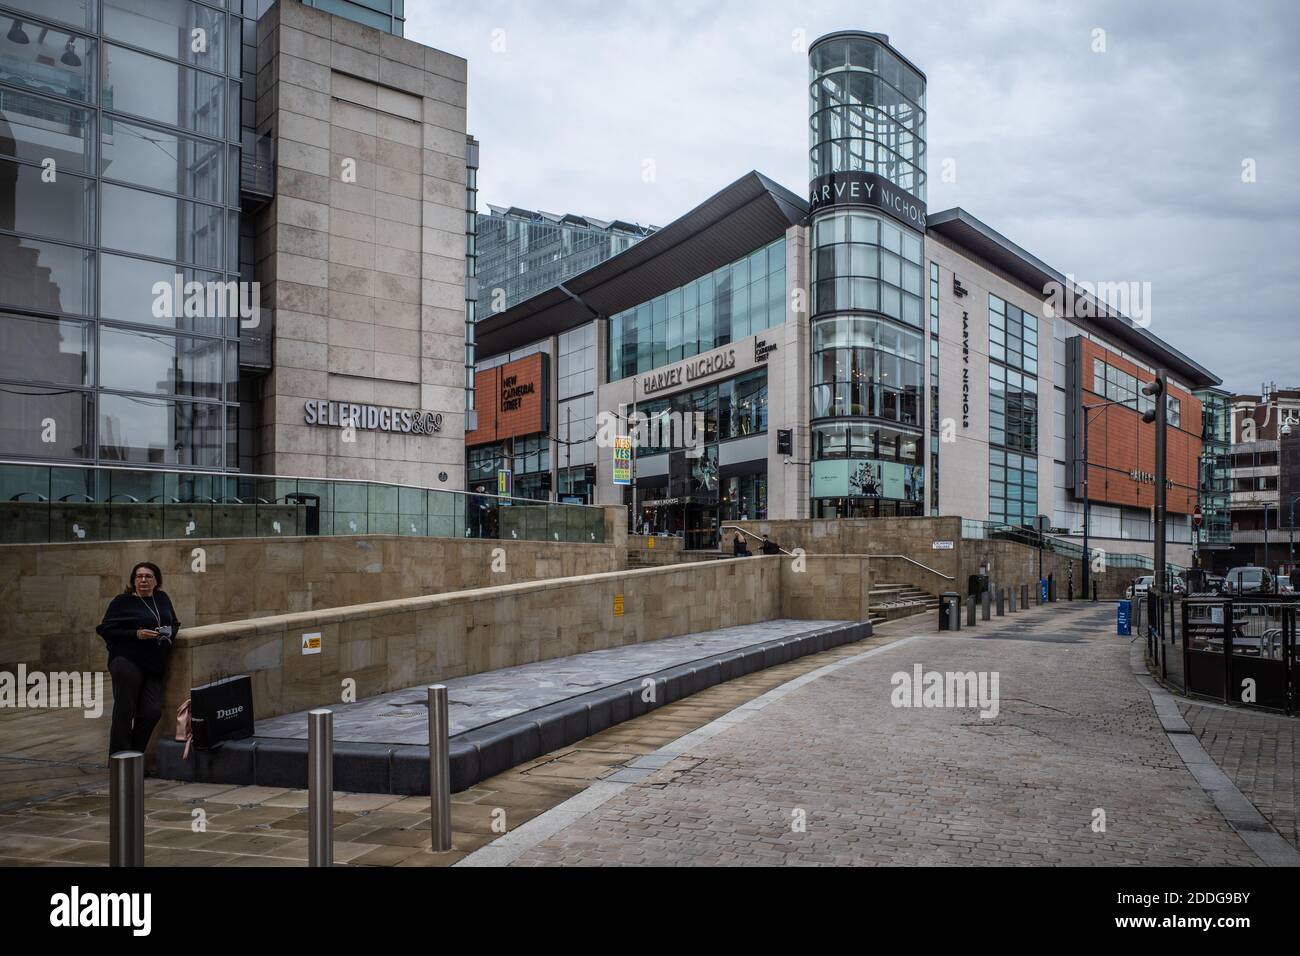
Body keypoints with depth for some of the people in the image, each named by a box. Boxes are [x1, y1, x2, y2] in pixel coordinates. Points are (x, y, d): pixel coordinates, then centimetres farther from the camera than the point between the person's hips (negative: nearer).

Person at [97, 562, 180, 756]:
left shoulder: (162, 599, 14)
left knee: (152, 711, -3)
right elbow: (106, 630, -5)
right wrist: (136, 634, -16)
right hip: (128, 662, -5)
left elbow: (175, 623, 25)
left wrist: (170, 632, 2)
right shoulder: (122, 602, -1)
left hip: (154, 666, 5)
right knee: (125, 713, -3)